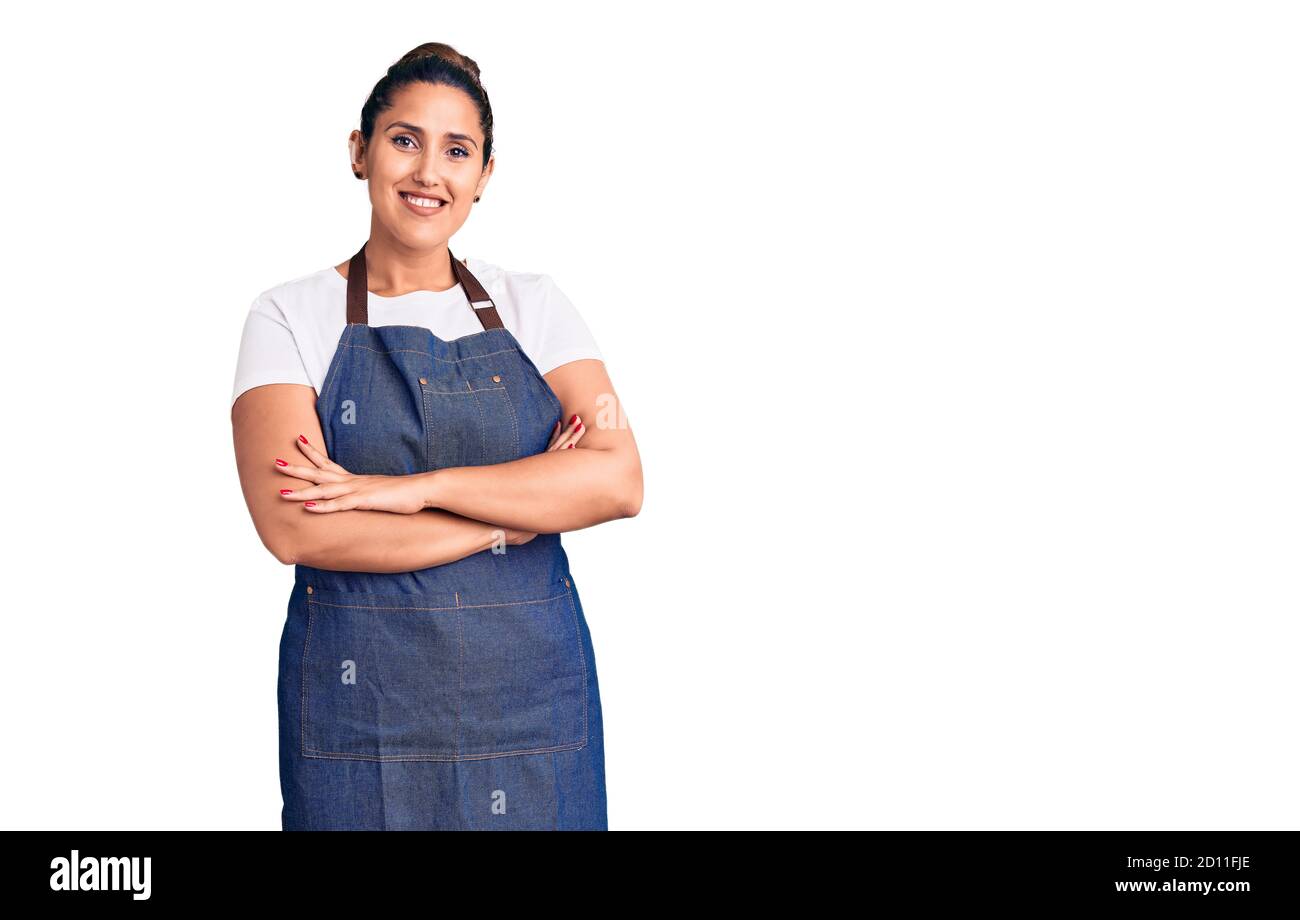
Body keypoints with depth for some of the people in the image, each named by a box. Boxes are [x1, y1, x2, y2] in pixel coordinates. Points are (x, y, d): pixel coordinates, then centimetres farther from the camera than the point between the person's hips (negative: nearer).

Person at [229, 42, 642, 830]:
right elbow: (292, 526, -14)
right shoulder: (292, 317, 0)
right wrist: (519, 514, -12)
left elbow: (618, 481, -8)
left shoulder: (534, 306, 6)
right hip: (359, 703, -1)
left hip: (530, 697, 2)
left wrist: (418, 487, -17)